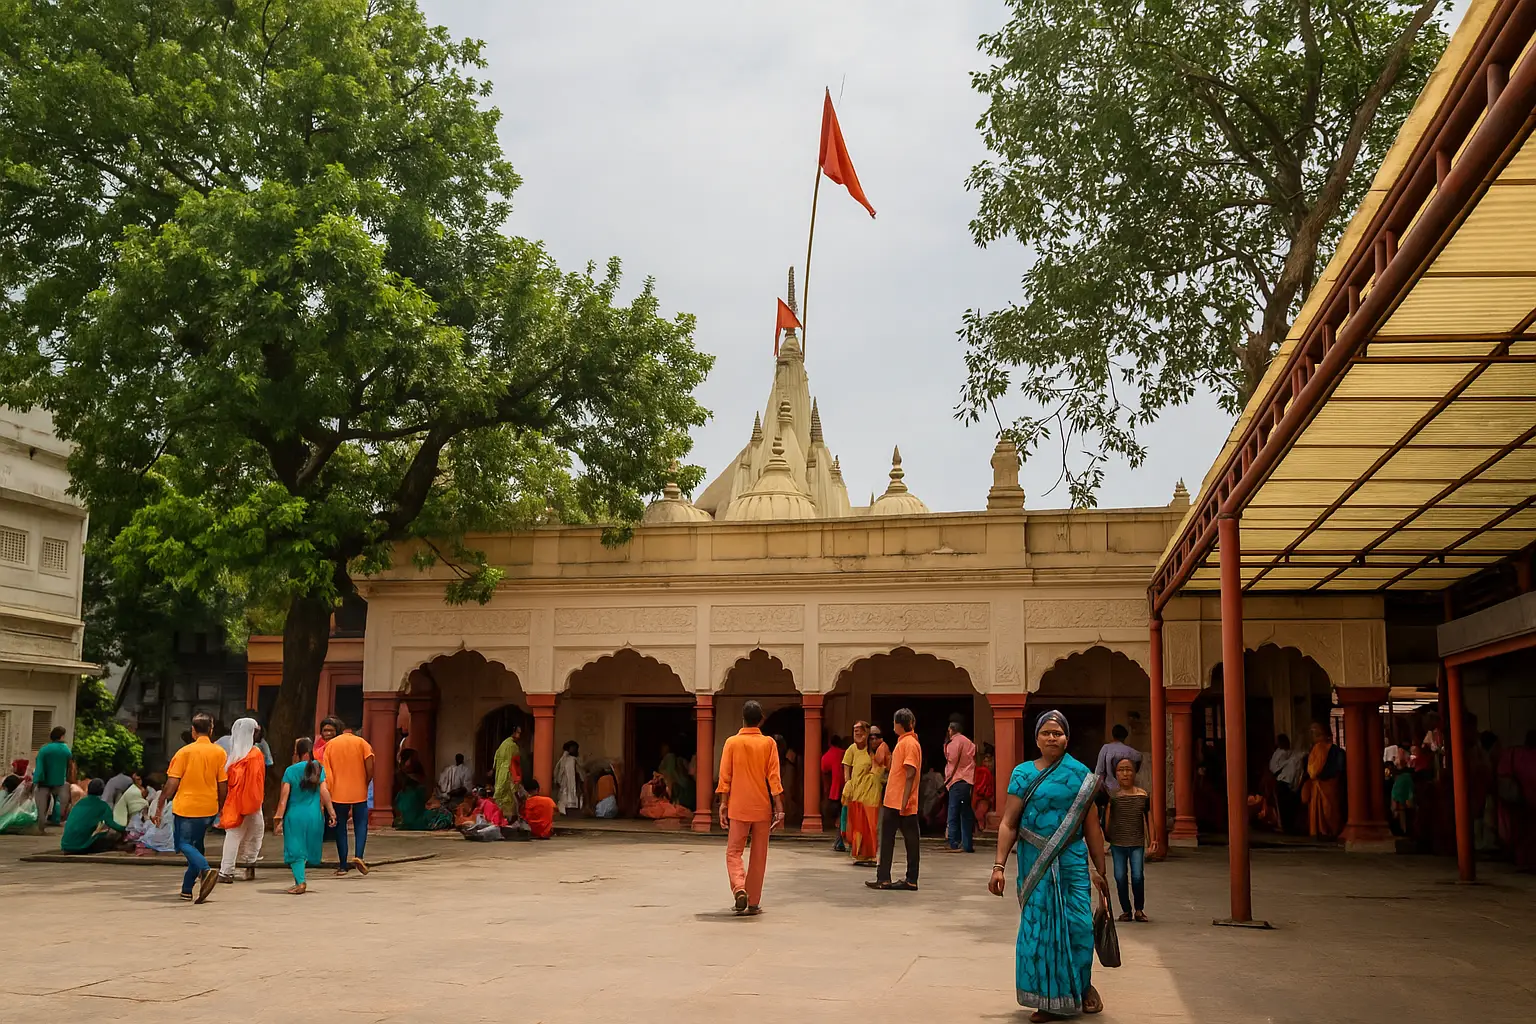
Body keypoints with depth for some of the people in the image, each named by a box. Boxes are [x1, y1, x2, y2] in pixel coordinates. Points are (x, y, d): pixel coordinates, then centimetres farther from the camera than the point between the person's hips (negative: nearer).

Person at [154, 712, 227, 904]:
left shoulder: (185, 752, -10)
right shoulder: (219, 753, -1)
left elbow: (172, 783, -11)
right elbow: (223, 785, 2)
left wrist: (160, 806, -1)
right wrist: (221, 808, 16)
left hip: (186, 807, -4)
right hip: (209, 808, 4)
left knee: (184, 844, 3)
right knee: (196, 845, 18)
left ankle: (206, 870, -24)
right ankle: (187, 889, 19)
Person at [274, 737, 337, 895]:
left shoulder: (290, 770, -6)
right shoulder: (319, 768, -2)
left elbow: (284, 797, -7)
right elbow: (324, 792, -6)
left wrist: (278, 819, -3)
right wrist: (331, 813, -2)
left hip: (295, 815, -2)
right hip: (315, 815, 2)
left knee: (295, 849, 3)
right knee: (308, 847, 16)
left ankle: (300, 882, -8)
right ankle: (300, 880, 21)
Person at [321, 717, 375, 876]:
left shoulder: (330, 745, 7)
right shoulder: (362, 743, 1)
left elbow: (325, 771, 3)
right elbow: (370, 769, -8)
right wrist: (365, 785, 8)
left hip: (338, 793, 1)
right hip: (359, 792, -1)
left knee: (341, 828, 8)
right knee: (361, 824, 9)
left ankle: (342, 866, 7)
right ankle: (358, 856, -13)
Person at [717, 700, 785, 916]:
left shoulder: (732, 742, -3)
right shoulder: (768, 743, -2)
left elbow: (725, 776, -4)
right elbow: (773, 777, -5)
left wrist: (723, 804, 2)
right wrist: (779, 808, -4)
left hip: (738, 807, -1)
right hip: (762, 808, 1)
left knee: (733, 852, 7)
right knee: (758, 856, 9)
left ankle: (739, 889, -17)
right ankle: (753, 903, 10)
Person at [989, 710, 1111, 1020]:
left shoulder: (1080, 773, 3)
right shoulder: (1023, 773, 2)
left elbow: (1091, 826, 5)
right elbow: (1008, 824, -1)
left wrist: (1100, 871, 5)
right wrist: (999, 866, -8)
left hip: (1071, 863, 0)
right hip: (1035, 864, 0)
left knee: (1077, 926, -3)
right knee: (1039, 928, 3)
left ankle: (1082, 986, 24)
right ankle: (1048, 999, 17)